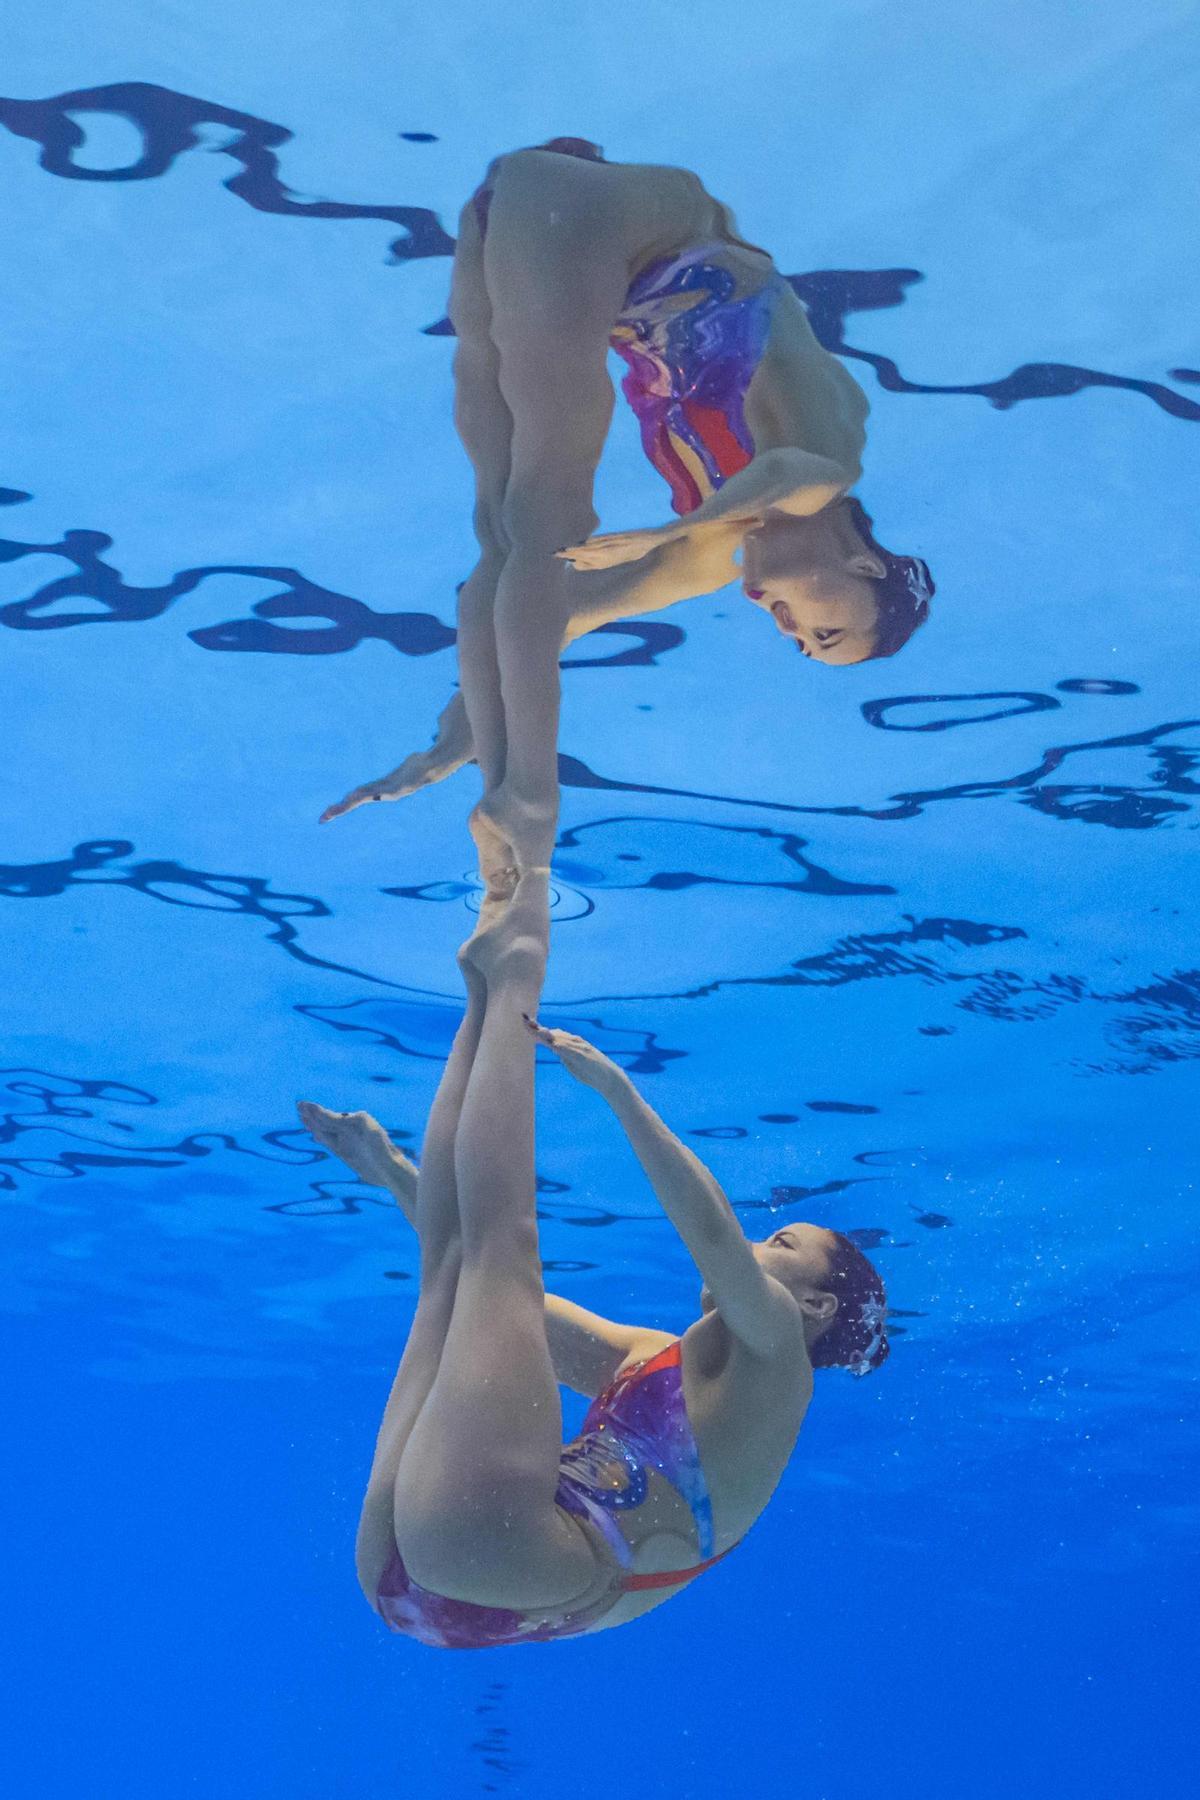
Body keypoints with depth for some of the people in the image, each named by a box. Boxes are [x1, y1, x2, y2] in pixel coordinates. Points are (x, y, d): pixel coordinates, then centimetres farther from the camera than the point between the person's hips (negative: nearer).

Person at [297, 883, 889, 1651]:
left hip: (511, 1565, -8)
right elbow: (504, 1311, 38)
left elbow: (713, 1231, -11)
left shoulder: (773, 1359, 10)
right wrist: (397, 1174, 35)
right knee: (454, 1261, 21)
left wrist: (617, 1088, -12)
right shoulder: (648, 1357, 33)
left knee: (502, 1239, -10)